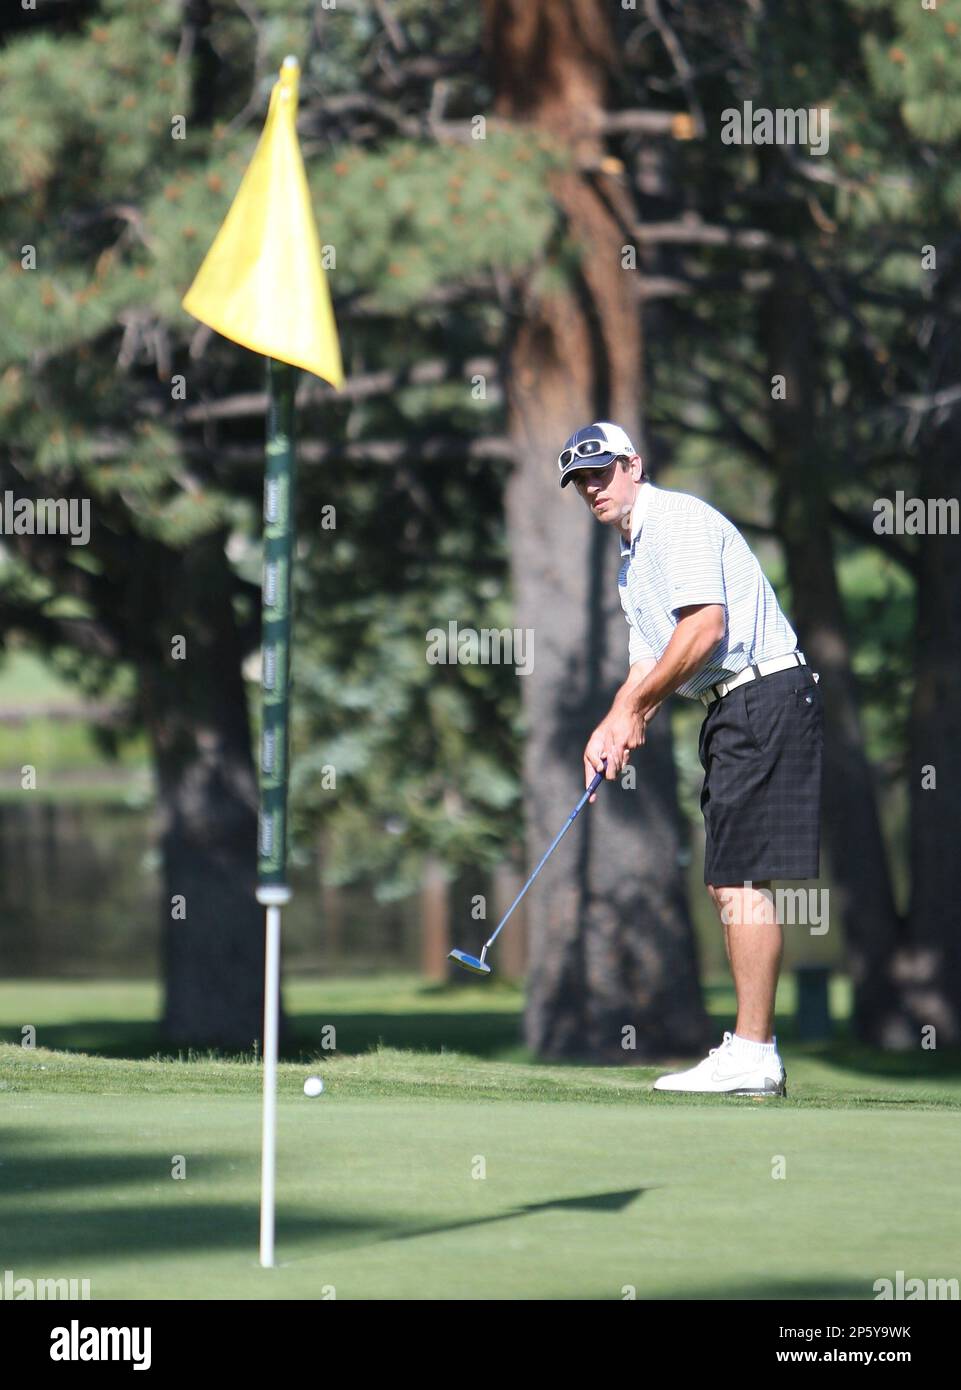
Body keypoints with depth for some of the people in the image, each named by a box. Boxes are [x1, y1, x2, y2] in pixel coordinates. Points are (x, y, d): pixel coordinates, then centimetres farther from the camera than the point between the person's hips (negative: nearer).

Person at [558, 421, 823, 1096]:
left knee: (742, 877, -14)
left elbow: (705, 626, -19)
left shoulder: (680, 519, -9)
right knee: (728, 880, 9)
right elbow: (650, 660, 24)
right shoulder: (633, 559, 22)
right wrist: (612, 730, 6)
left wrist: (633, 709, -10)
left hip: (765, 694, -11)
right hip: (732, 710, 11)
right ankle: (755, 1051, 11)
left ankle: (751, 1056, -16)